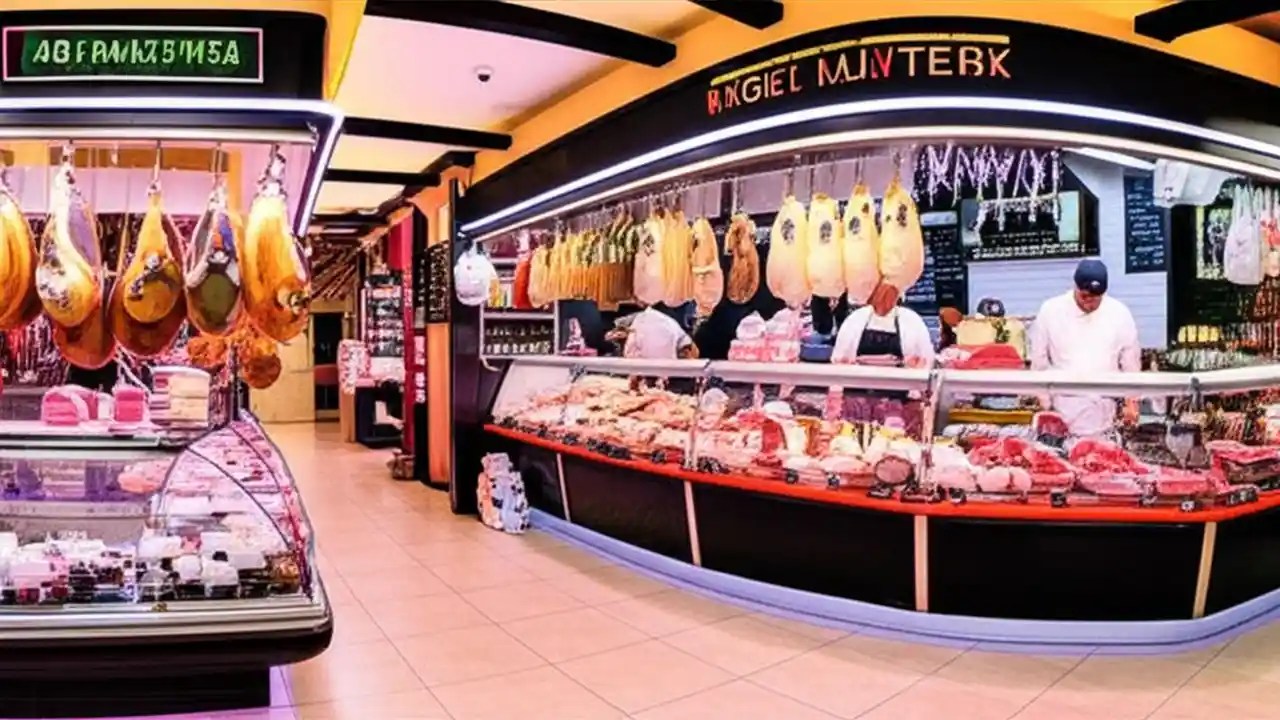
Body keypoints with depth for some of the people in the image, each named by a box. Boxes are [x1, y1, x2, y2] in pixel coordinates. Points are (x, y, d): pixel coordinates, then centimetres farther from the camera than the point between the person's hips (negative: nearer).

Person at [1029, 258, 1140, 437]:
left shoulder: (1119, 313, -2)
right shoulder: (1050, 310, -6)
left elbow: (1131, 361, 7)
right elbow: (1039, 361, 2)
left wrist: (1131, 400, 9)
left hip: (1104, 407, 1)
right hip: (1064, 405, -1)